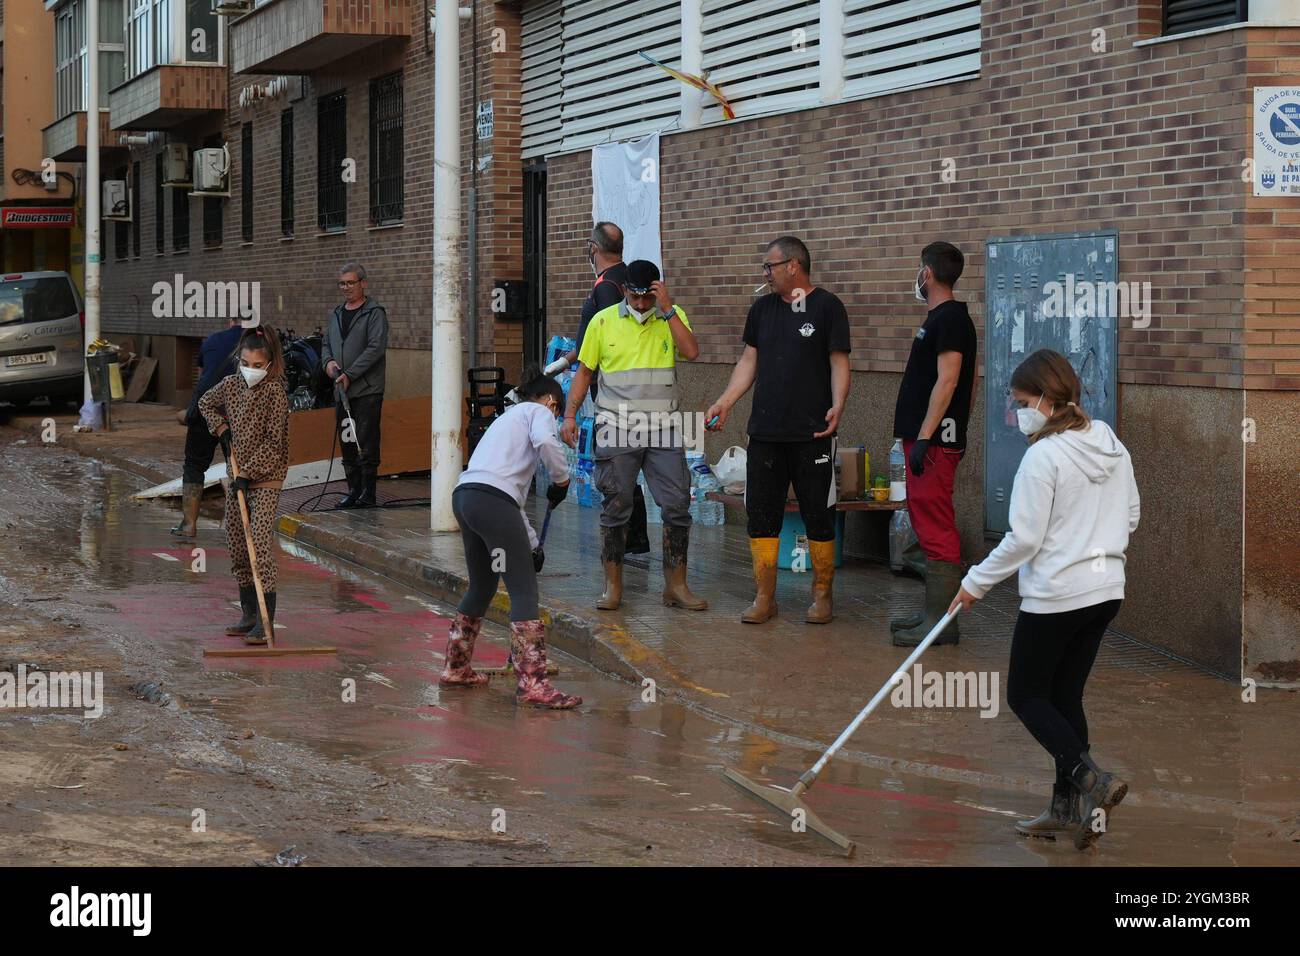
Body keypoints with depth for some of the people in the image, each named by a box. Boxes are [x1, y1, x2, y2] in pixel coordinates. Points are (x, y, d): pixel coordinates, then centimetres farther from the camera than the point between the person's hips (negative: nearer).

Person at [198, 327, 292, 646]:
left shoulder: (274, 392, -13)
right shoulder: (230, 384, 4)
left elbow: (274, 441, -15)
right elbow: (206, 403, 25)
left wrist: (249, 472, -18)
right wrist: (222, 430, 8)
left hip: (265, 478, -7)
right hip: (237, 476, 7)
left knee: (261, 545, -15)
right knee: (237, 548, 10)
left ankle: (266, 621, -18)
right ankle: (250, 614, 21)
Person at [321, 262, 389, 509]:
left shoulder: (374, 313, -6)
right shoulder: (336, 314, 17)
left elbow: (376, 348, -15)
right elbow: (326, 343, 25)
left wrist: (349, 374, -18)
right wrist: (328, 361, 1)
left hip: (367, 389, -7)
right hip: (341, 389, 7)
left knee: (366, 443, -7)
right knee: (347, 443, 11)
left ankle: (368, 494, -4)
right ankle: (354, 491, 19)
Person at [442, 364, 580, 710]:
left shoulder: (509, 417, 35)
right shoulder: (539, 411, 11)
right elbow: (545, 442, -15)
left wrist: (532, 543, 38)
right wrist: (562, 478, 2)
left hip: (464, 497, 9)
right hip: (492, 500, -9)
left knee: (482, 588, 24)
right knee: (524, 591, -7)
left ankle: (456, 669, 35)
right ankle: (532, 682, -11)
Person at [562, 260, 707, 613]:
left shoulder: (672, 317, 5)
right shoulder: (603, 321, 3)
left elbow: (691, 352, -12)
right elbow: (584, 371, 8)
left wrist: (667, 309, -14)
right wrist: (570, 415, -1)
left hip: (663, 428, 1)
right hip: (617, 429, -1)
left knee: (677, 505, -1)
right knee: (616, 507, 3)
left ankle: (676, 585, 8)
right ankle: (613, 586, 12)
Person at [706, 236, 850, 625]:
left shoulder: (827, 307, -3)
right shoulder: (762, 309, 14)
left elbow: (839, 362, -5)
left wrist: (837, 406, -20)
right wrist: (725, 402, 8)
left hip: (812, 433, -5)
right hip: (765, 432, 5)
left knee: (818, 515, 0)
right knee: (761, 513, 4)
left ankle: (823, 595, 11)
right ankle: (764, 597, 10)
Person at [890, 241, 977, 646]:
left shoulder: (948, 319, -13)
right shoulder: (949, 317, 18)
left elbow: (947, 381, -21)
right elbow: (969, 386, 22)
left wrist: (924, 437, -24)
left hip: (934, 441, -11)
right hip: (932, 437, 11)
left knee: (936, 528, -10)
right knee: (930, 524, 14)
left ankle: (941, 622, -11)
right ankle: (935, 612, 19)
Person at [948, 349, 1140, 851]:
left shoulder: (1043, 456, -18)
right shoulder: (1113, 446, 5)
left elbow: (1024, 539, -17)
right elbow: (1130, 516, 14)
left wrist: (976, 582, -7)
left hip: (1055, 596, -8)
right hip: (1106, 590, 8)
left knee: (1025, 695, 7)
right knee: (1065, 696, 16)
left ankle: (1090, 779, -12)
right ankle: (1068, 808, 17)